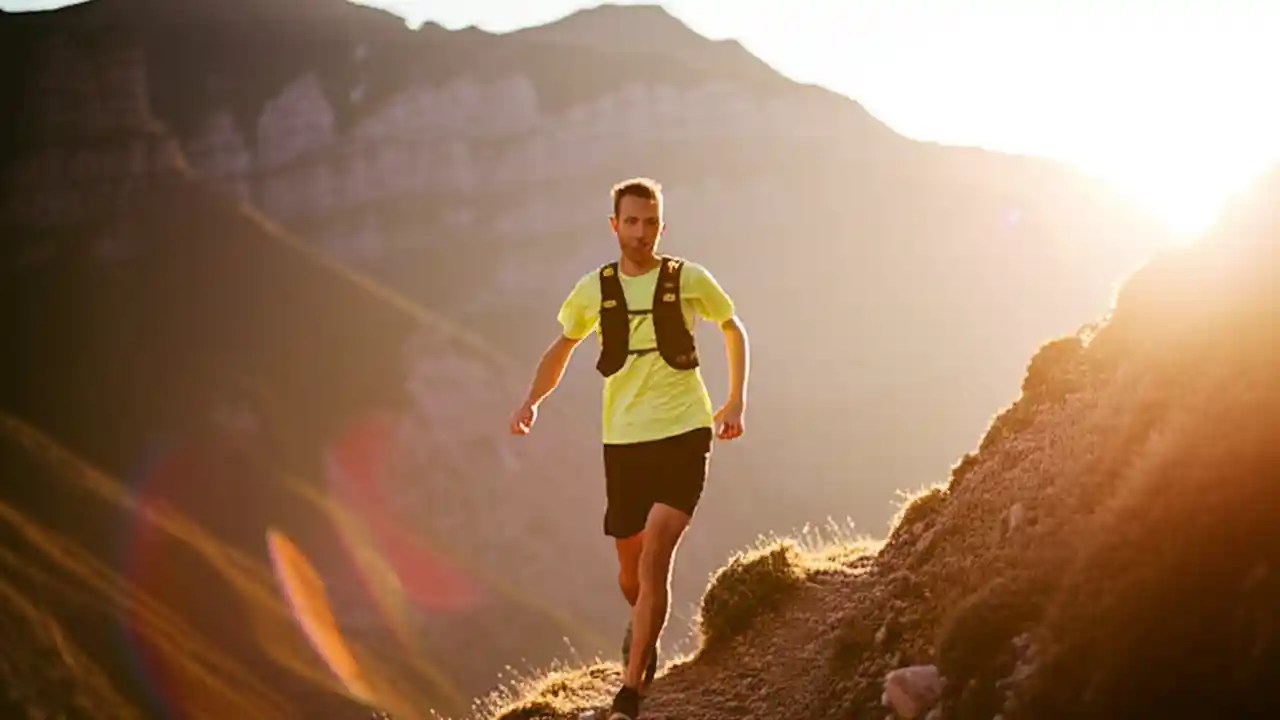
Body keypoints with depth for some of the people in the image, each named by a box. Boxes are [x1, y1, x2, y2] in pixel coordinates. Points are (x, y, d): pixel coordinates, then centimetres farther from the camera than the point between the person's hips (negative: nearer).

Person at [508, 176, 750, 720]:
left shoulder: (689, 280, -1)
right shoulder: (594, 289, 4)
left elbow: (734, 330, 15)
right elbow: (562, 347, 19)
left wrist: (736, 402, 9)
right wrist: (531, 402, 4)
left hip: (684, 434, -3)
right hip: (623, 439, 3)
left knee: (655, 558, -18)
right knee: (630, 570, 11)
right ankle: (645, 630, 48)